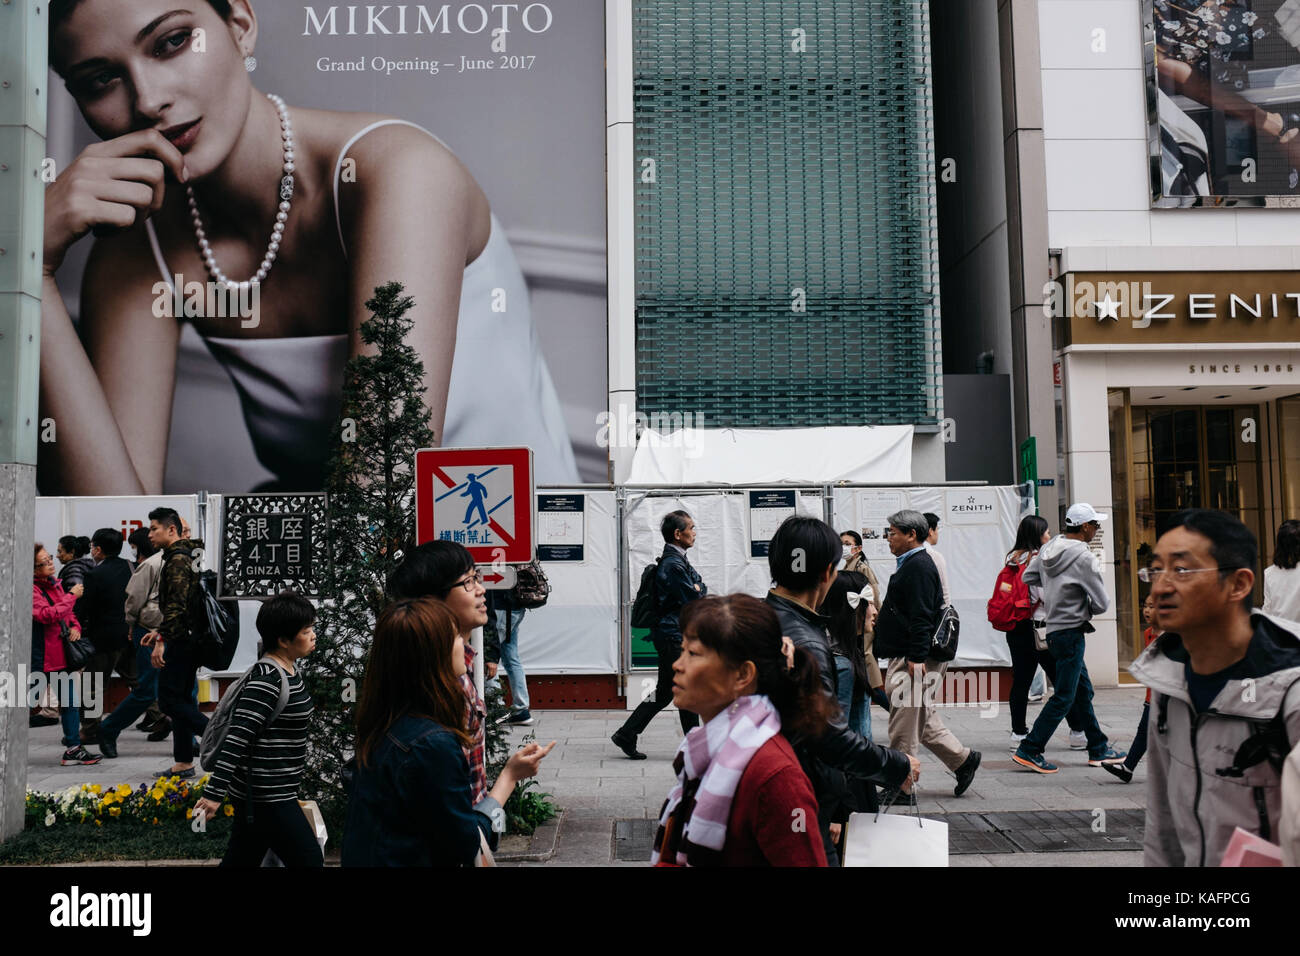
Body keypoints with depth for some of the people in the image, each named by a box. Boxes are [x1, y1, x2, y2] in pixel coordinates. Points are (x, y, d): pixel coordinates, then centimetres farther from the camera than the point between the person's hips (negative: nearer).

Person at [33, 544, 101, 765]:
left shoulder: (55, 584, 12)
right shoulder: (31, 589, -13)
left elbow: (68, 612, 22)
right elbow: (47, 615, -25)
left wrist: (75, 627, 2)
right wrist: (72, 596, -19)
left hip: (62, 653, 8)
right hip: (41, 655, -8)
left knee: (70, 701, 8)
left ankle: (74, 748, 13)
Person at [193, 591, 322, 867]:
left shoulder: (291, 668, 10)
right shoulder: (266, 679, -21)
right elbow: (238, 736, -25)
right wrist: (214, 793, -27)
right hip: (266, 798, -9)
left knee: (242, 860, 16)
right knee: (309, 860, -3)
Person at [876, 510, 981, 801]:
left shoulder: (918, 566, -15)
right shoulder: (912, 564, 17)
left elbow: (921, 618, -22)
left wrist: (916, 658, -24)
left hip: (913, 661, -11)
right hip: (908, 659, 11)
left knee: (903, 727, -5)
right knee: (923, 719, 17)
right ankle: (963, 759, 25)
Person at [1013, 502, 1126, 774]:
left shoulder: (1049, 548, 6)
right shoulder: (1084, 558, -17)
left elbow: (1028, 578, 19)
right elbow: (1102, 603, -12)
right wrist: (1086, 609, 8)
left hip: (1054, 628, 9)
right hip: (1070, 632, -9)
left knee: (1084, 691, 17)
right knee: (1064, 697, -4)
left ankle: (1098, 749, 26)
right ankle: (1029, 750, -3)